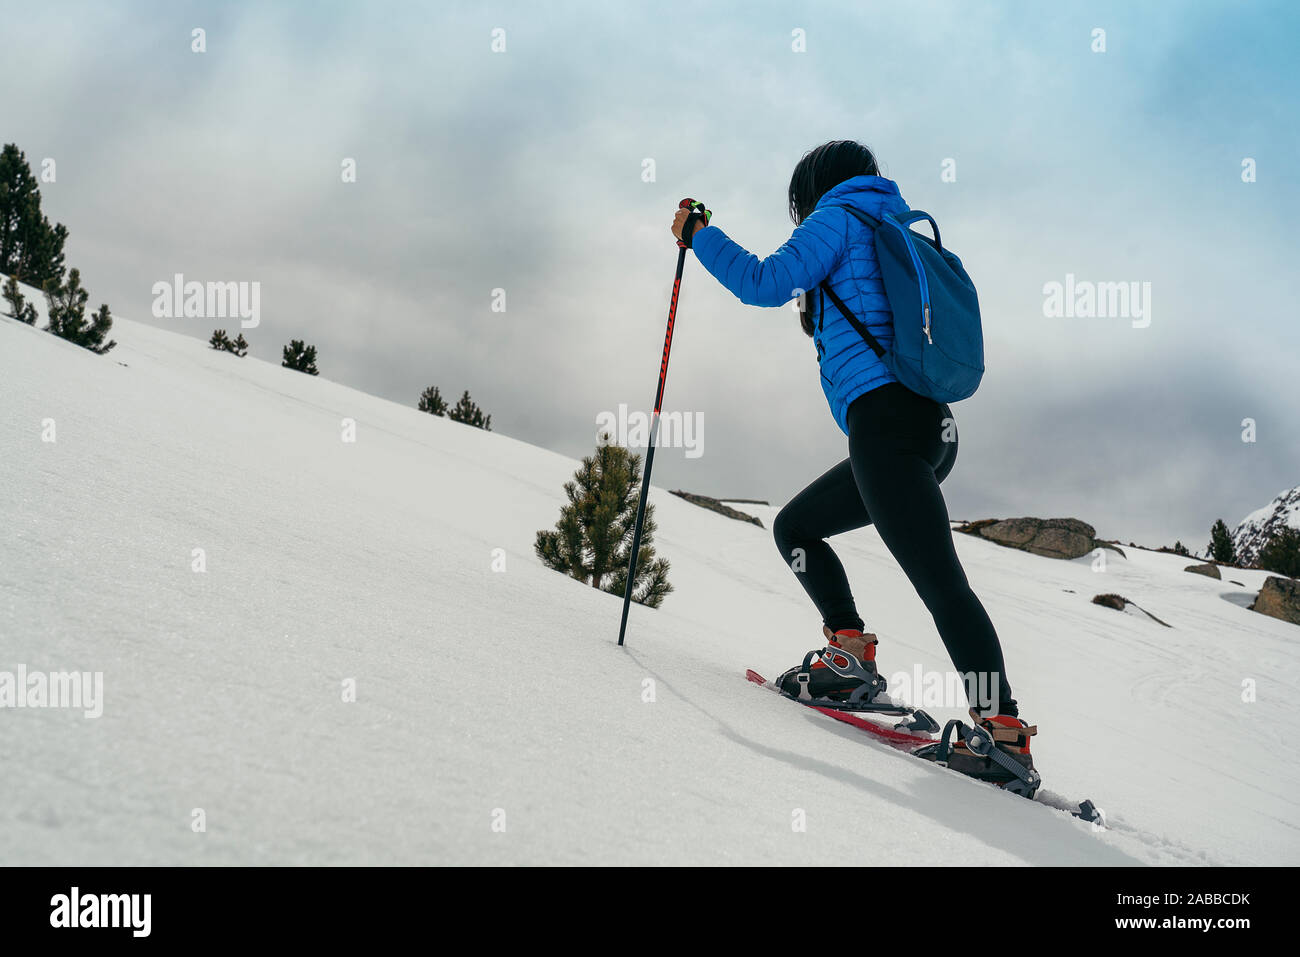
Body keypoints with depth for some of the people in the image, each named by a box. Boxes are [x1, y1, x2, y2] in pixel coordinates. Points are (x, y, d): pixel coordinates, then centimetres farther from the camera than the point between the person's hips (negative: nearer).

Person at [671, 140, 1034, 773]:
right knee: (795, 529, 19)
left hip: (884, 421, -9)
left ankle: (1003, 731, -21)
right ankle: (849, 650, 5)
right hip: (934, 431, 9)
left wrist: (697, 235, 8)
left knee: (939, 580, -16)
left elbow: (765, 283, -6)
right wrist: (820, 318, 37)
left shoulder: (841, 216, 5)